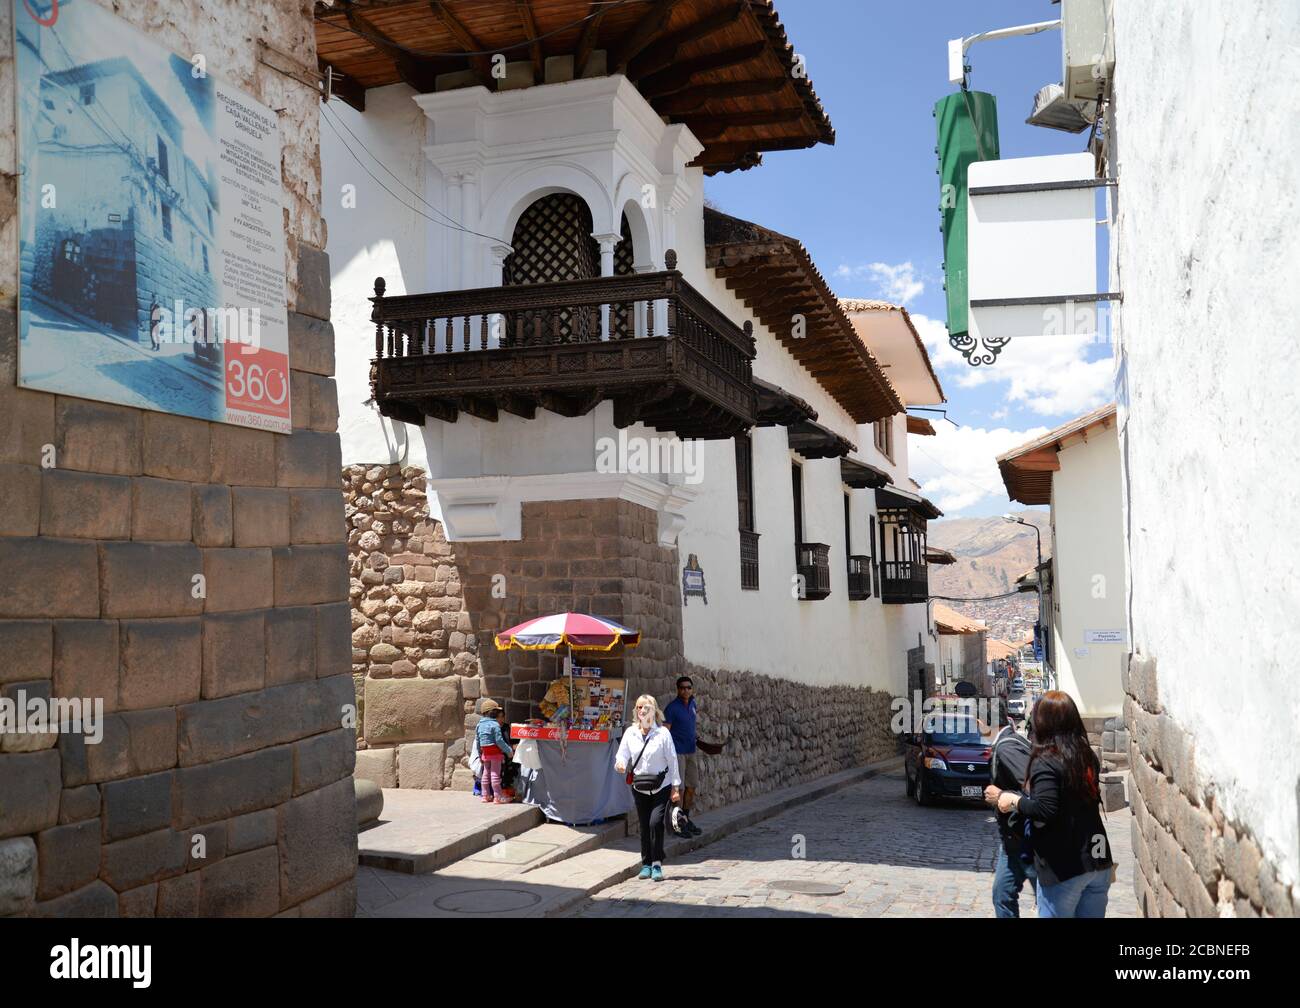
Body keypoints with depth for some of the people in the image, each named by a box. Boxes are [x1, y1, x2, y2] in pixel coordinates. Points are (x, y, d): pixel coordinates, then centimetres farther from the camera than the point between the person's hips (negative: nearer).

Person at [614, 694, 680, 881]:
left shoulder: (663, 733, -9)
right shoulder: (630, 732, 0)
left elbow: (672, 760, -6)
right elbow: (622, 754, 2)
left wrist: (676, 787, -5)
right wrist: (620, 763, -23)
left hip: (661, 787, -3)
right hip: (639, 787, 3)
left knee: (655, 822, -16)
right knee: (644, 826, 9)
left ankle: (657, 864, -4)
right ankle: (646, 864, 22)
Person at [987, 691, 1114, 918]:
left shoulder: (1046, 761, -16)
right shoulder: (1086, 755, 6)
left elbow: (1044, 810, -26)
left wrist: (1014, 801, -9)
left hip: (1064, 867, -7)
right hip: (1098, 859, 7)